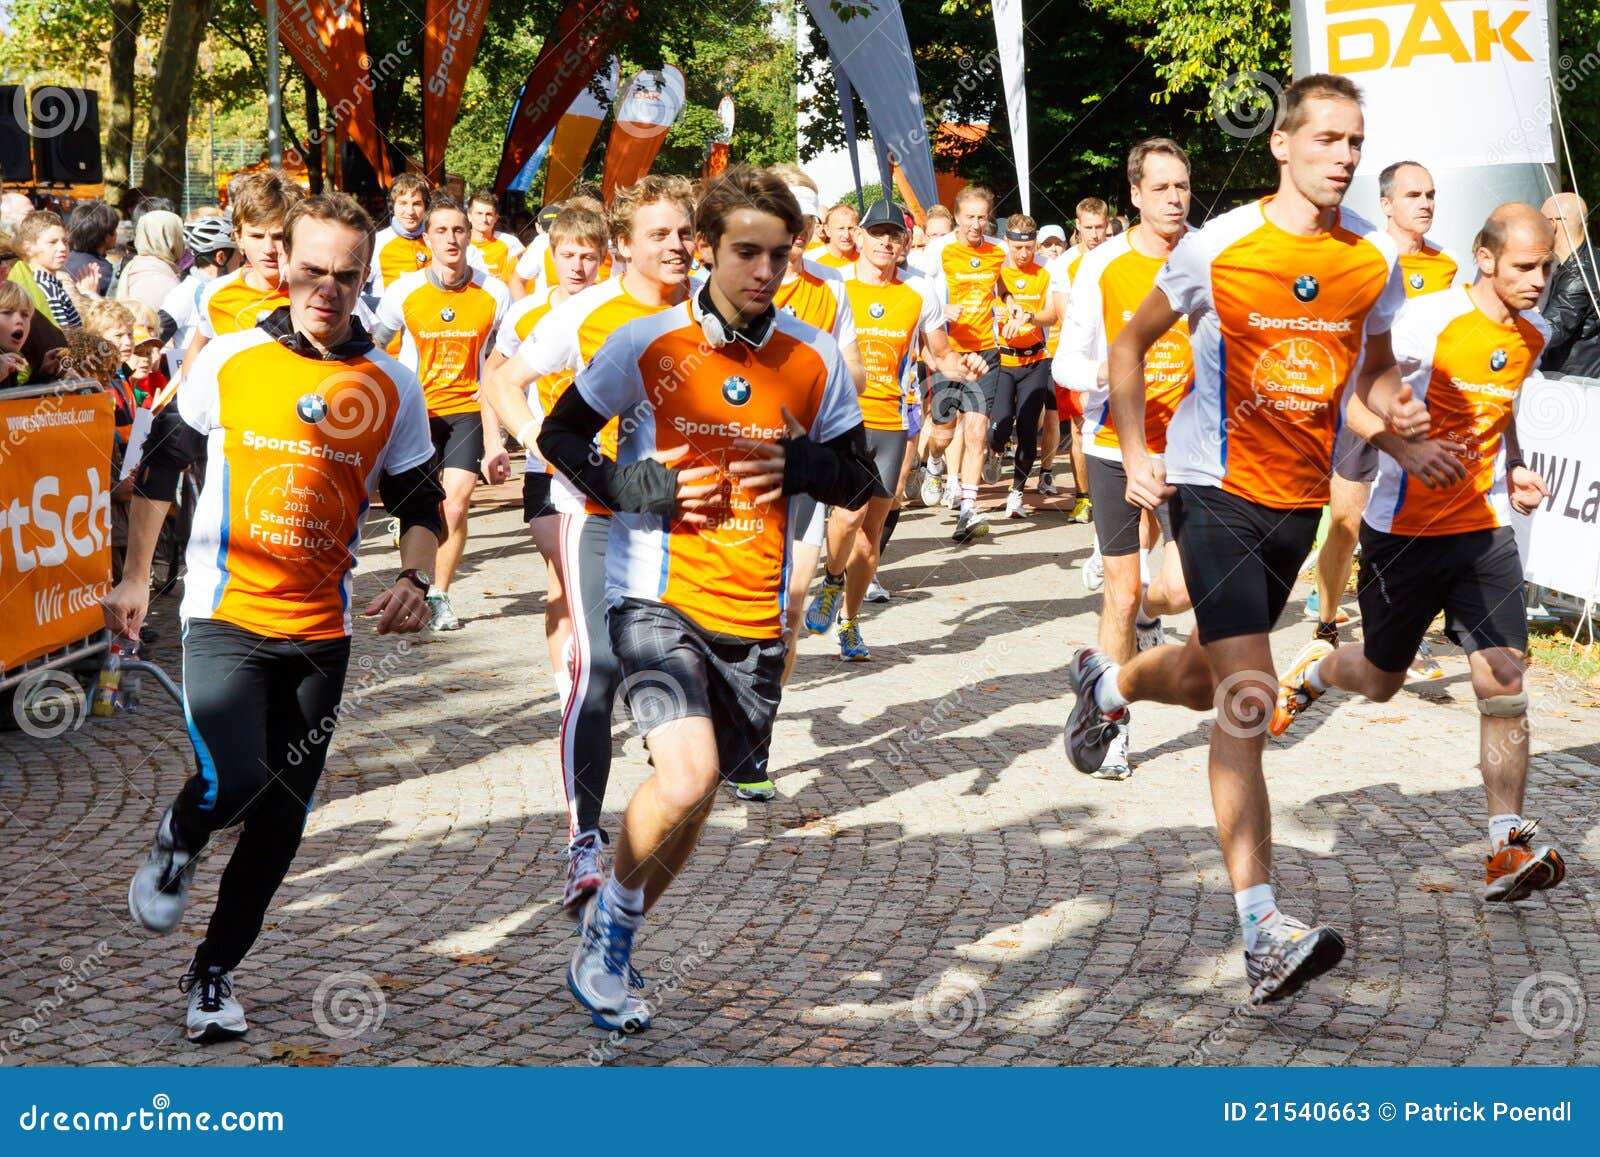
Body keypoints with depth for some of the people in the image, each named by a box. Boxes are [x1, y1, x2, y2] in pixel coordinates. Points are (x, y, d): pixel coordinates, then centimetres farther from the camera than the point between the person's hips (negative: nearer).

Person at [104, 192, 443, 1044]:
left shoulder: (393, 387, 2)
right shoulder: (228, 360, -2)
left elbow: (419, 502, 9)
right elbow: (161, 463, 9)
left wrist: (414, 581, -10)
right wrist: (135, 576, 8)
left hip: (322, 633, 3)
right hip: (224, 618, -2)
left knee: (280, 823, 7)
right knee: (233, 779, -23)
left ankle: (215, 971, 26)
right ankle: (175, 846, 13)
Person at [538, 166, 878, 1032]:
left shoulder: (816, 360, 2)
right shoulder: (647, 346, -6)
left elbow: (860, 479, 11)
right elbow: (559, 435, 4)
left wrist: (804, 465, -11)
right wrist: (632, 488, -13)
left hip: (756, 616, 4)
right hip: (658, 598, -4)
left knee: (693, 800, 11)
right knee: (686, 777, -24)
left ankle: (607, 954, 34)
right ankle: (610, 921, 4)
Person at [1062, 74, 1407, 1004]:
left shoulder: (1376, 262, -1)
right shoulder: (1216, 248, -11)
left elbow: (1376, 364, 16)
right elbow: (1133, 343, 3)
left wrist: (1400, 413, -7)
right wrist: (1135, 455, -6)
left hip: (1302, 498, 5)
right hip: (1214, 488, -5)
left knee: (1213, 679, 18)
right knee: (1248, 695, -15)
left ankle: (1108, 685, 52)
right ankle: (1264, 932, -16)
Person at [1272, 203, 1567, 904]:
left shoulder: (1533, 333, 6)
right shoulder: (1430, 319, -16)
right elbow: (1349, 398, -19)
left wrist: (1514, 473, 7)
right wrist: (1406, 450, -36)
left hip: (1485, 526, 4)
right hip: (1407, 526, -4)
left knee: (1504, 680, -10)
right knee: (1381, 680, 11)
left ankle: (1508, 851, -10)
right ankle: (1313, 671, 48)